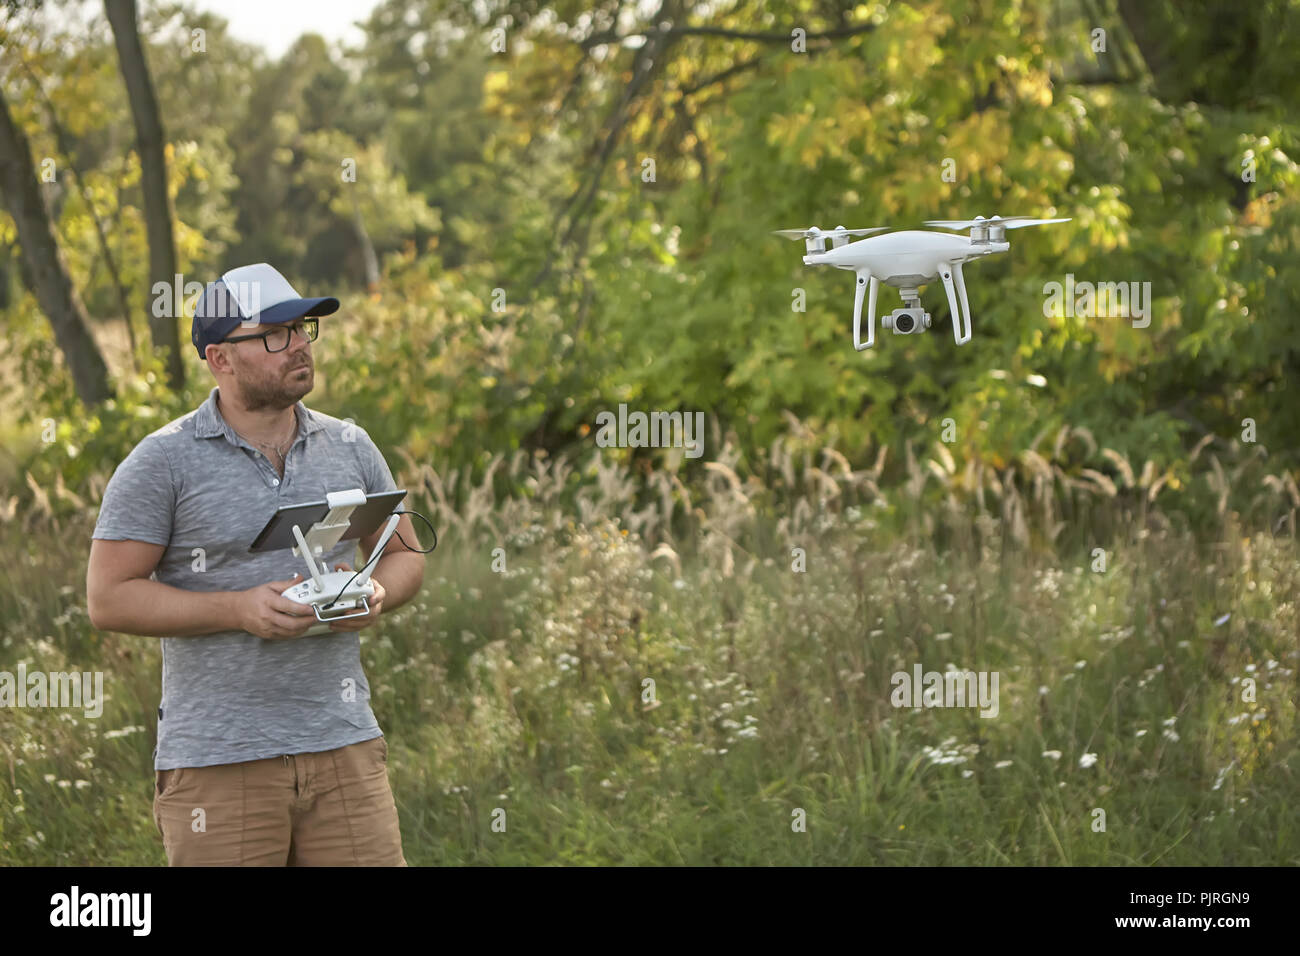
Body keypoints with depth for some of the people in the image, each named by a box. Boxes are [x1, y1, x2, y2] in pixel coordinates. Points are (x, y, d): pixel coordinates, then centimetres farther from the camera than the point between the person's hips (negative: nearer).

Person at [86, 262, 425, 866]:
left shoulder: (349, 448, 10)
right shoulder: (163, 464, -3)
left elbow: (405, 555, 20)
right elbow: (108, 599, -7)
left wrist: (376, 594, -4)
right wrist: (241, 608, -17)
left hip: (343, 746, 4)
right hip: (218, 764, -3)